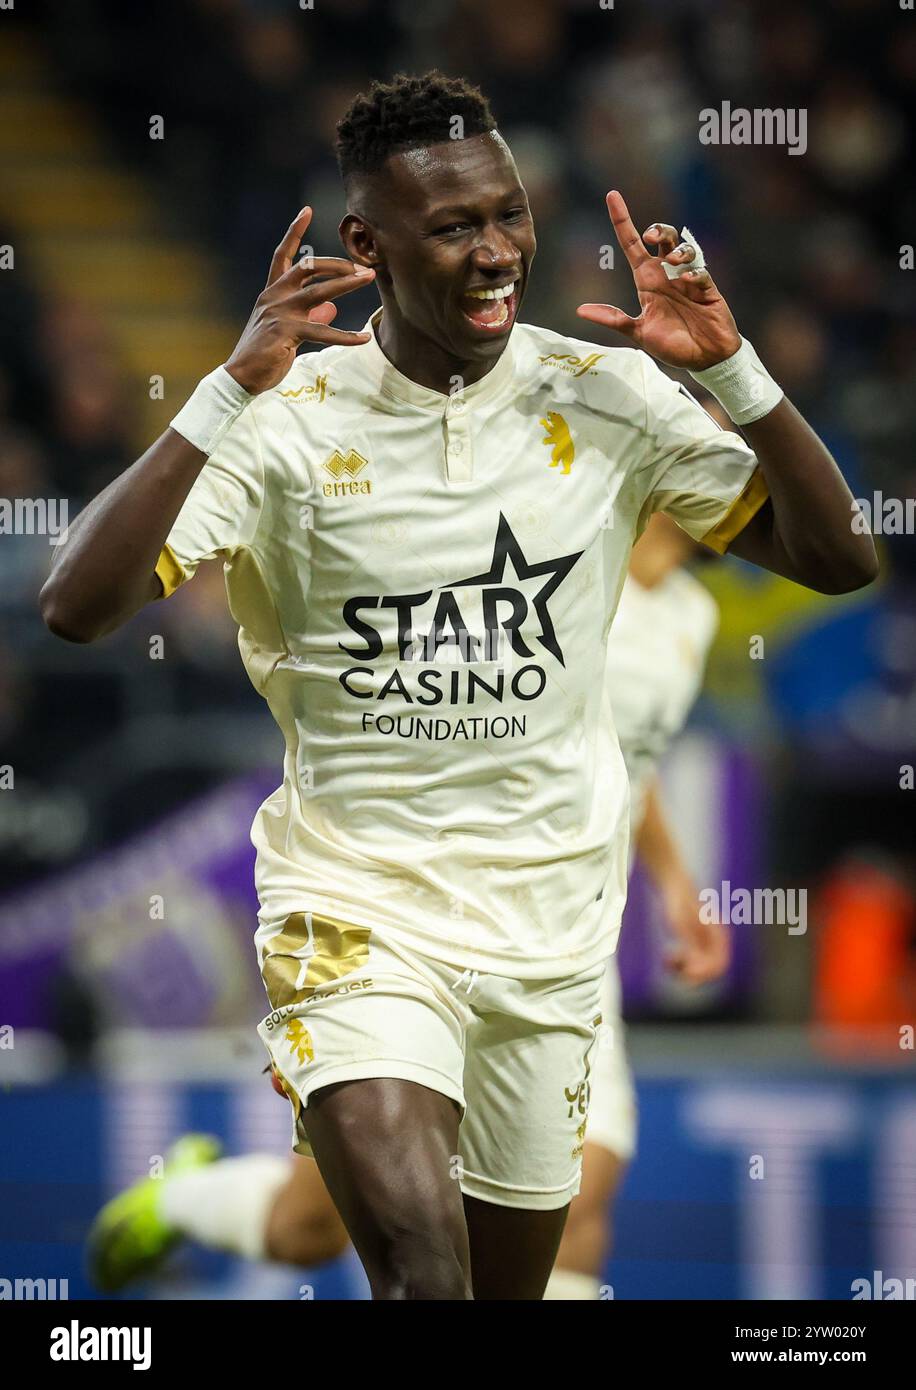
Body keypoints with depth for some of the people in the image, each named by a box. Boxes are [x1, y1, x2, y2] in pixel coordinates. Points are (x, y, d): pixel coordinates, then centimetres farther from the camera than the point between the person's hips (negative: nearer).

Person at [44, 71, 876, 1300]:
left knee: (510, 1279, 14)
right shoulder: (292, 417, -9)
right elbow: (77, 606, -19)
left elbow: (837, 557, 0)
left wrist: (730, 367, -13)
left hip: (549, 919, 4)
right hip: (358, 909, -4)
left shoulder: (603, 399, -1)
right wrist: (233, 389, -27)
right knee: (420, 1256, -28)